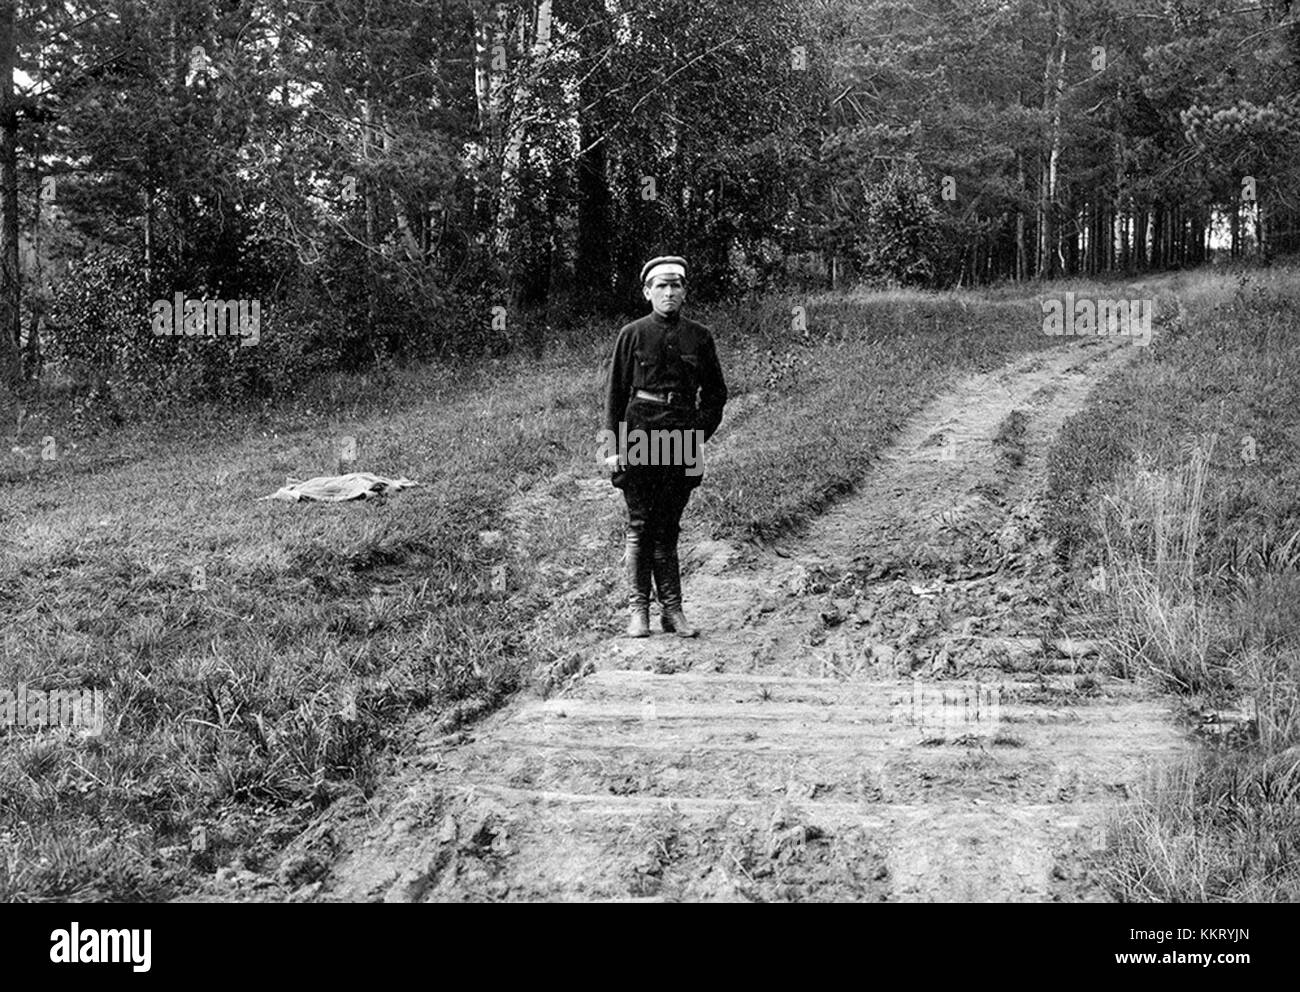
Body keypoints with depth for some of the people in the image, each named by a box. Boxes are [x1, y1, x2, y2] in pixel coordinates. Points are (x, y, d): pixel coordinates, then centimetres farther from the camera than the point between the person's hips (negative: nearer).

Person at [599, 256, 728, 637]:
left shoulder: (700, 337, 8)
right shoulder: (632, 335, 3)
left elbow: (716, 392, 16)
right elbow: (615, 392, 3)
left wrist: (700, 431, 4)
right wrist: (612, 446, -3)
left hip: (682, 443, 2)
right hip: (639, 439, -2)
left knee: (668, 528, 7)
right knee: (640, 527, 1)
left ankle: (672, 610, 10)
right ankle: (639, 609, 7)